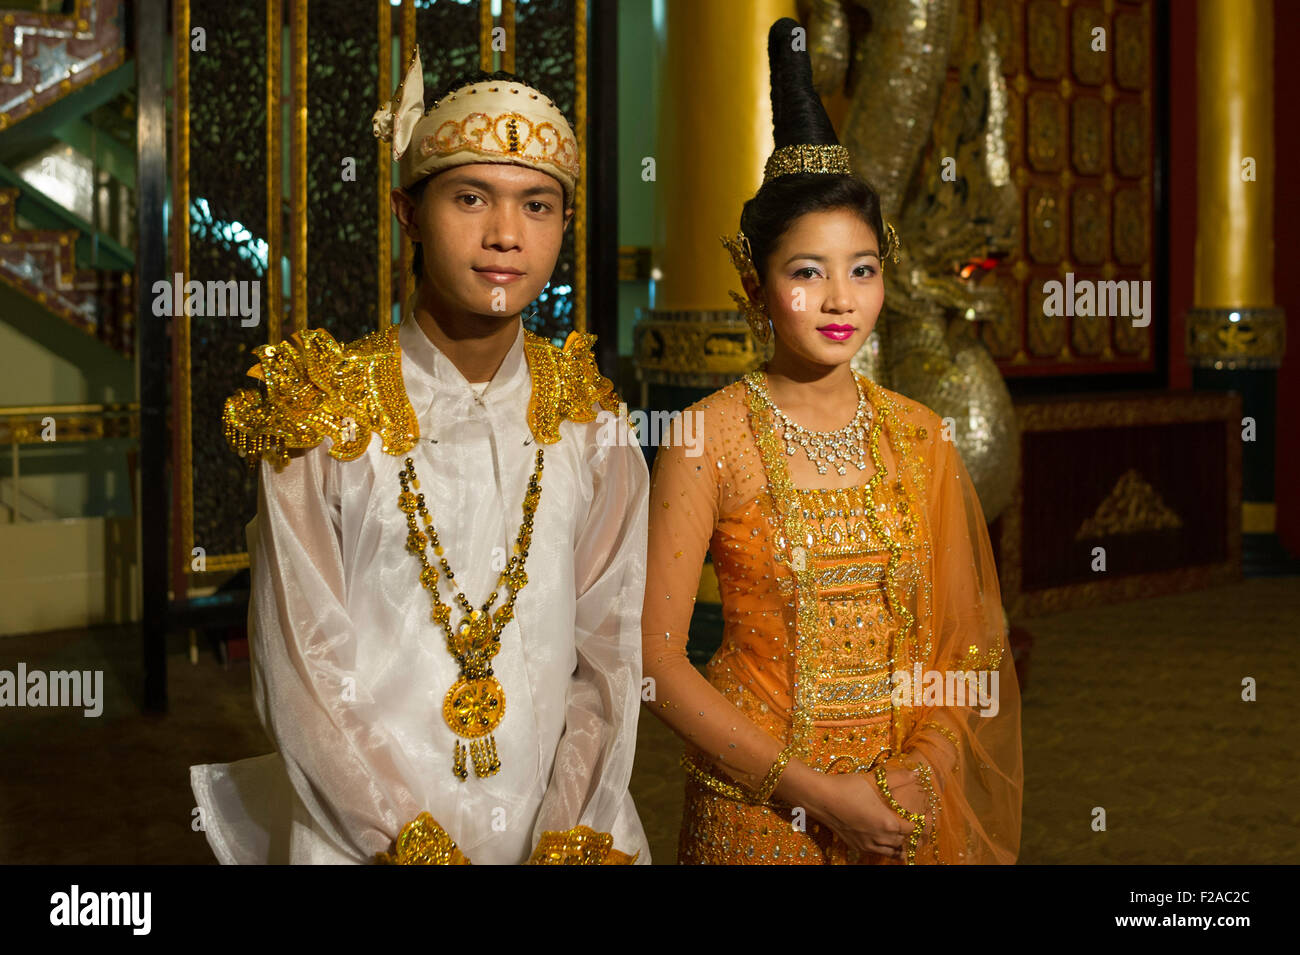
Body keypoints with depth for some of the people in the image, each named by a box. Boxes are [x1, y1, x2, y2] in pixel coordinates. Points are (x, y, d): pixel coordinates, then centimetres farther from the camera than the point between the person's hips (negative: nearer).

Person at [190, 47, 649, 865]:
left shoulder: (591, 424, 0)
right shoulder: (327, 418, -8)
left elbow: (609, 652, -2)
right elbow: (302, 674, -10)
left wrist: (571, 839, -13)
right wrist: (418, 847, -16)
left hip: (551, 831, 3)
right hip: (362, 839, -2)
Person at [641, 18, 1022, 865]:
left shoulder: (917, 435, 1)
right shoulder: (710, 438, -10)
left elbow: (961, 632, 7)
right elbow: (656, 657, -12)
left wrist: (929, 769, -10)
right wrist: (816, 793, -15)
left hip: (907, 814, 3)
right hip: (756, 808, -3)